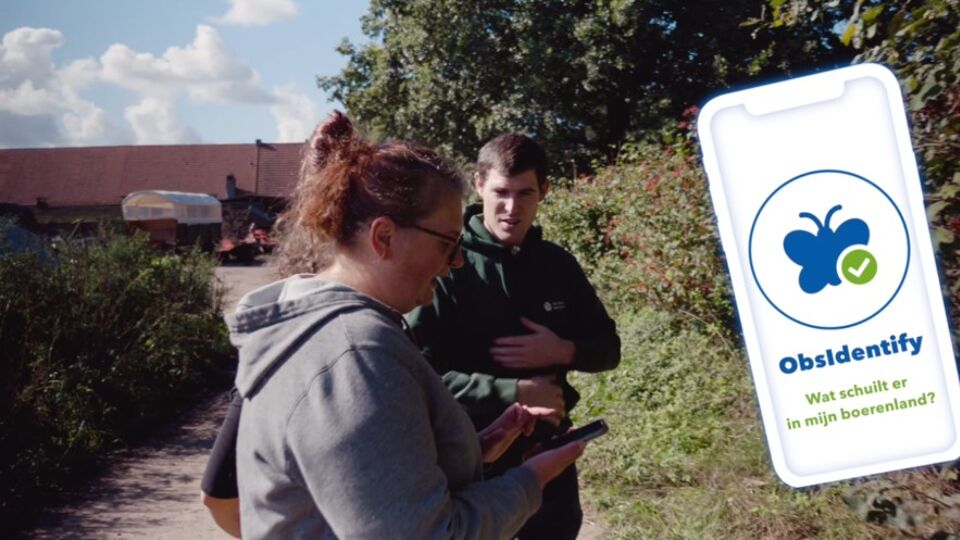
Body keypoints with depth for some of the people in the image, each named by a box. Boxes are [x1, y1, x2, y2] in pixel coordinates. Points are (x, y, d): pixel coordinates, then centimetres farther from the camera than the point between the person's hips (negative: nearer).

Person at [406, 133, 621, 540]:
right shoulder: (447, 266, -15)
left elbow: (608, 347, 9)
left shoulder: (559, 264, 1)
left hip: (550, 453, 5)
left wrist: (564, 351, -12)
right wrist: (514, 393, -23)